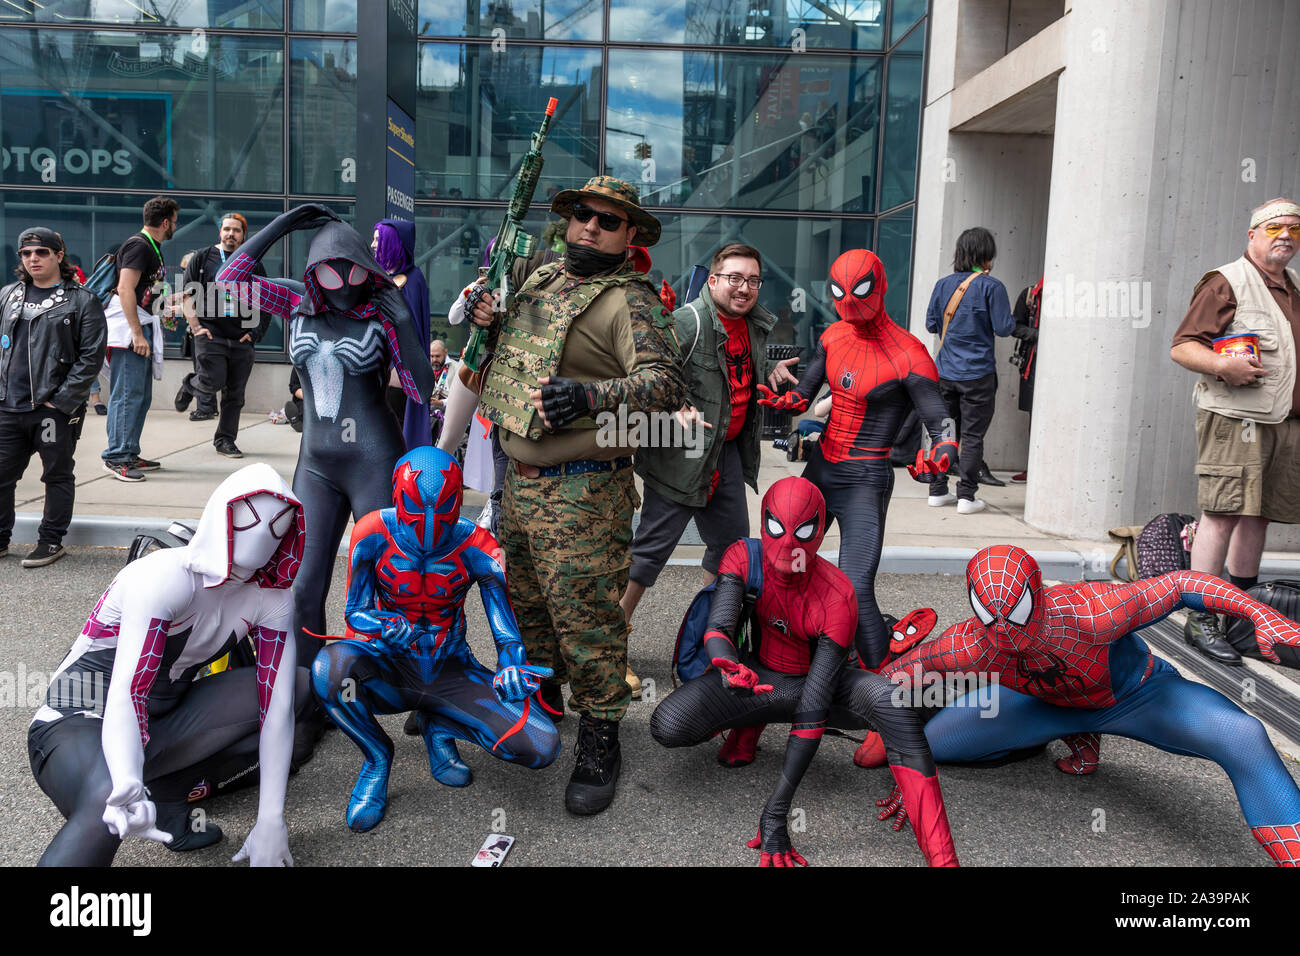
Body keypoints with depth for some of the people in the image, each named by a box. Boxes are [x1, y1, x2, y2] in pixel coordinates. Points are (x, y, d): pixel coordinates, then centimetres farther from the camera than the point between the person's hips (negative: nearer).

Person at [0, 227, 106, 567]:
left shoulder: (82, 302, -2)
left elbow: (91, 357, -7)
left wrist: (61, 400, -12)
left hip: (55, 409, -5)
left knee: (58, 476, 6)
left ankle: (51, 541, 18)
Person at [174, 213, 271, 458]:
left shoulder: (253, 265, 12)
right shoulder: (202, 258, 7)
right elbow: (187, 295, 6)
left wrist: (256, 332, 3)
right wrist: (196, 326, -4)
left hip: (242, 340, 2)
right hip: (210, 335, -2)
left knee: (235, 394, 4)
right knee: (213, 382, -16)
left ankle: (225, 440, 15)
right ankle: (189, 386, 19)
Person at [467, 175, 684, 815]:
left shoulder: (630, 300, -11)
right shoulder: (541, 278, 12)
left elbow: (666, 383, -24)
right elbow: (506, 331, 28)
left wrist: (591, 394, -40)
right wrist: (482, 314, 4)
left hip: (581, 492, -8)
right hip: (518, 478, 8)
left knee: (585, 616, -2)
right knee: (526, 601, 22)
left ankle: (599, 742, 14)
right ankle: (542, 701, 44)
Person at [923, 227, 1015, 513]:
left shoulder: (943, 284, 5)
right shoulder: (991, 286, -8)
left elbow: (931, 324, 10)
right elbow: (1004, 327, -8)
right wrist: (1010, 317, 12)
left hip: (945, 371, 4)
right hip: (977, 374, -4)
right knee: (972, 436, 2)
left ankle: (938, 491, 17)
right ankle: (966, 496, 4)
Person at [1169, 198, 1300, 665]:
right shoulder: (1227, 282, -5)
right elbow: (1182, 347, -11)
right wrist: (1223, 365, -27)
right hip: (1235, 420, -8)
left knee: (1258, 515, 11)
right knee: (1223, 515, -11)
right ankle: (1200, 620, -7)